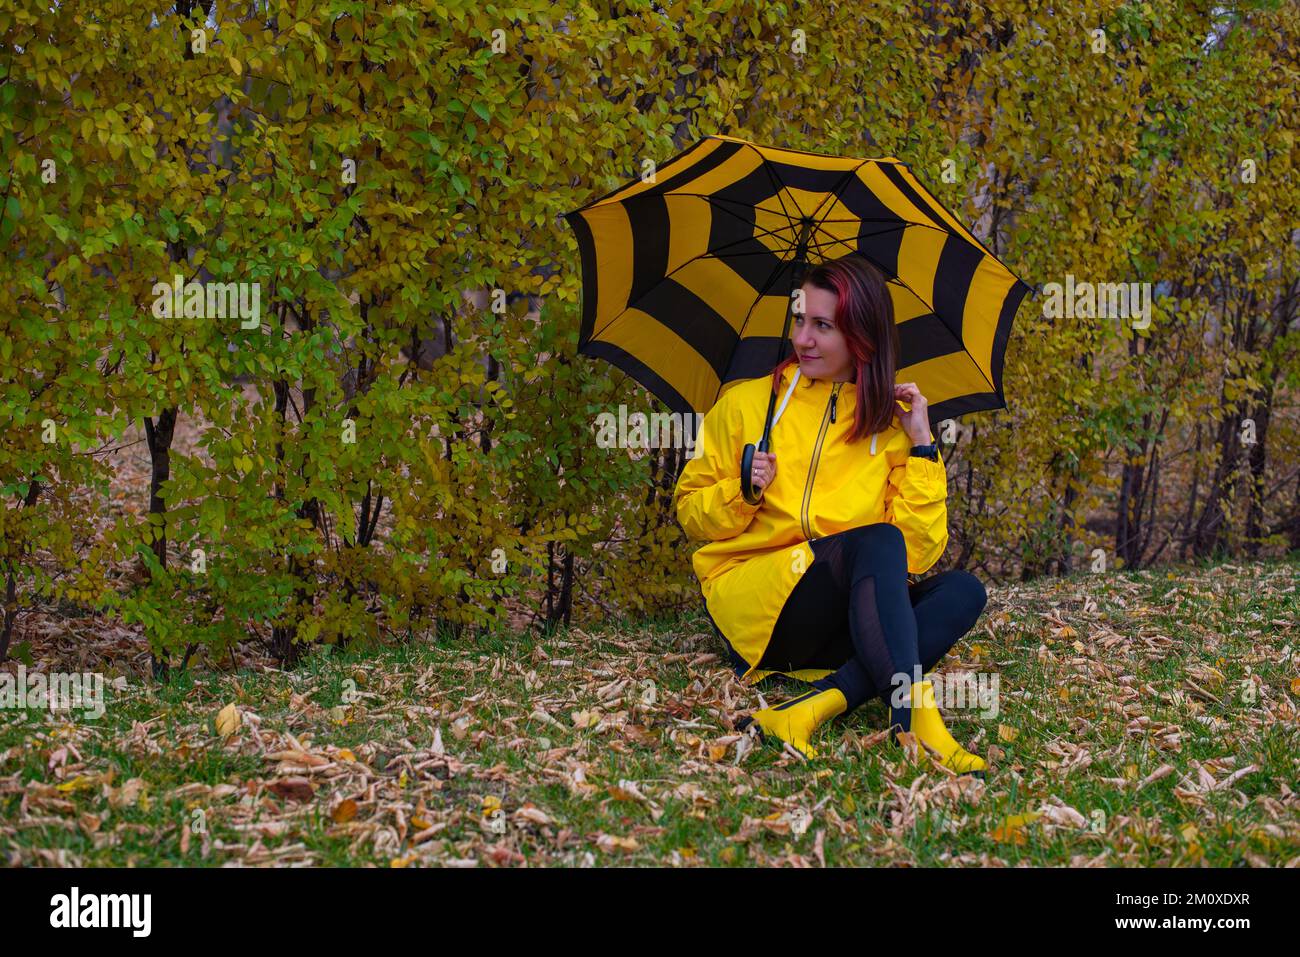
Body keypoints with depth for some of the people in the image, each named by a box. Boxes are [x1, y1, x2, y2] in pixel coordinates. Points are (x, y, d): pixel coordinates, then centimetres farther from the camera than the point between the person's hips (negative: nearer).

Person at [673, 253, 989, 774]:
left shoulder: (891, 423, 8)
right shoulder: (746, 402, 5)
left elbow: (920, 552, -2)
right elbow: (690, 511, 10)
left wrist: (922, 445, -6)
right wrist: (741, 495, -10)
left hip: (849, 615, 3)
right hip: (748, 601, -3)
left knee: (963, 591, -24)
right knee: (879, 542, -29)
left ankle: (813, 707, -38)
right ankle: (914, 721, -45)